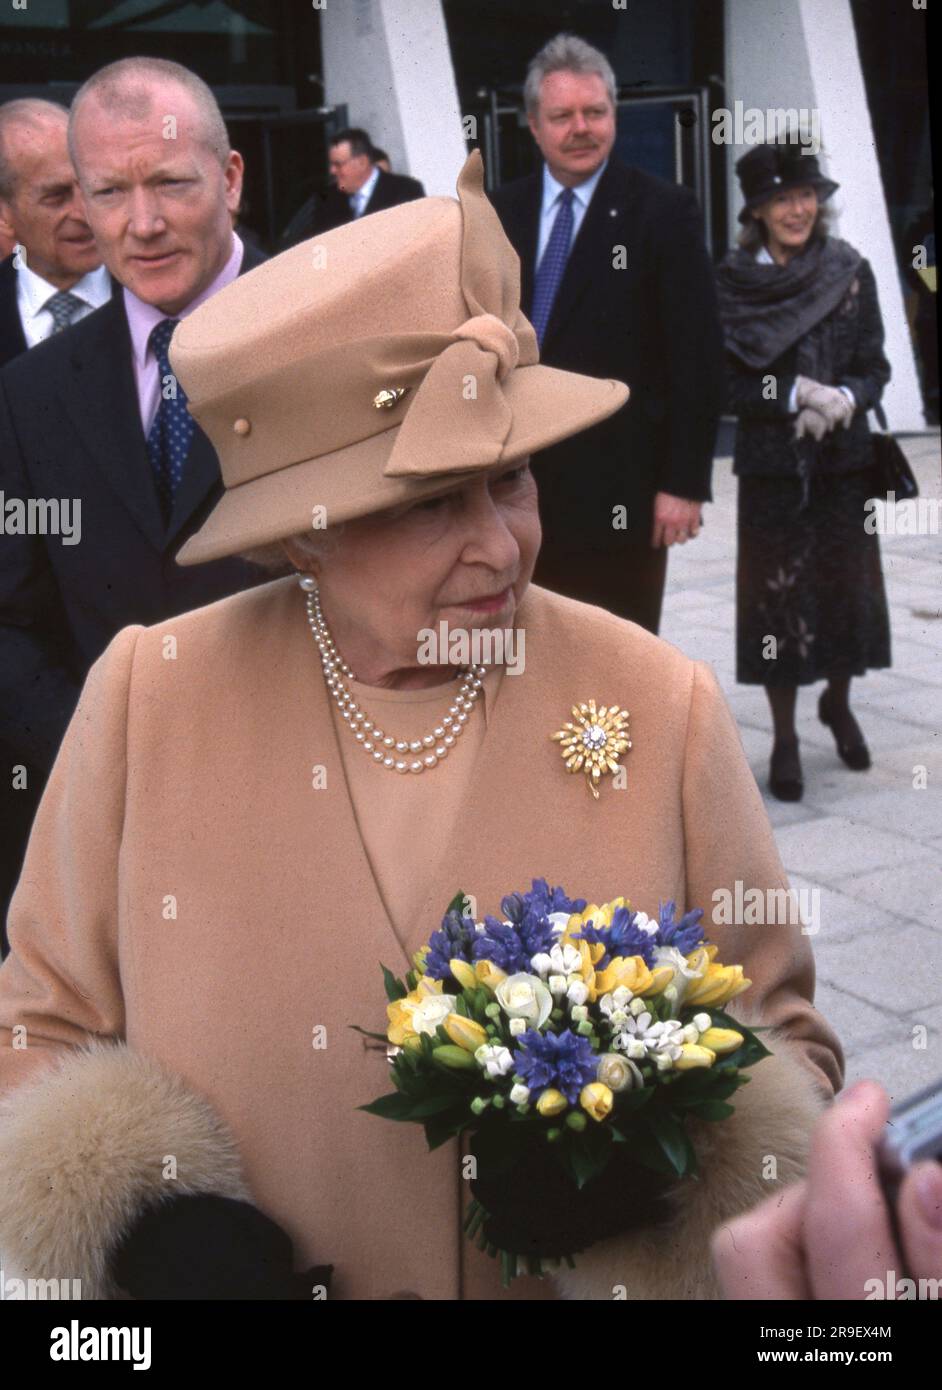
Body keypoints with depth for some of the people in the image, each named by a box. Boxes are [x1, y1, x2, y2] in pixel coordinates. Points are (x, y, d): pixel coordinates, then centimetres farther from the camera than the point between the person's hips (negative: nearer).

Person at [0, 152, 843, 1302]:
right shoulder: (150, 697, -15)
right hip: (245, 1259, 1)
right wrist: (154, 1224, -19)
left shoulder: (666, 709, -15)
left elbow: (782, 1036, -4)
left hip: (598, 1267, 0)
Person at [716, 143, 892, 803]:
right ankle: (785, 738, 14)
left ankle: (838, 703, 34)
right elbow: (723, 381, -5)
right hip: (771, 462, -2)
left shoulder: (851, 271, 2)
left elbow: (875, 366, 3)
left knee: (846, 581, 8)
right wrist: (794, 396, -18)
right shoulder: (732, 282, -3)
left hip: (845, 458, 2)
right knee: (777, 592, 1)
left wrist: (843, 398, -17)